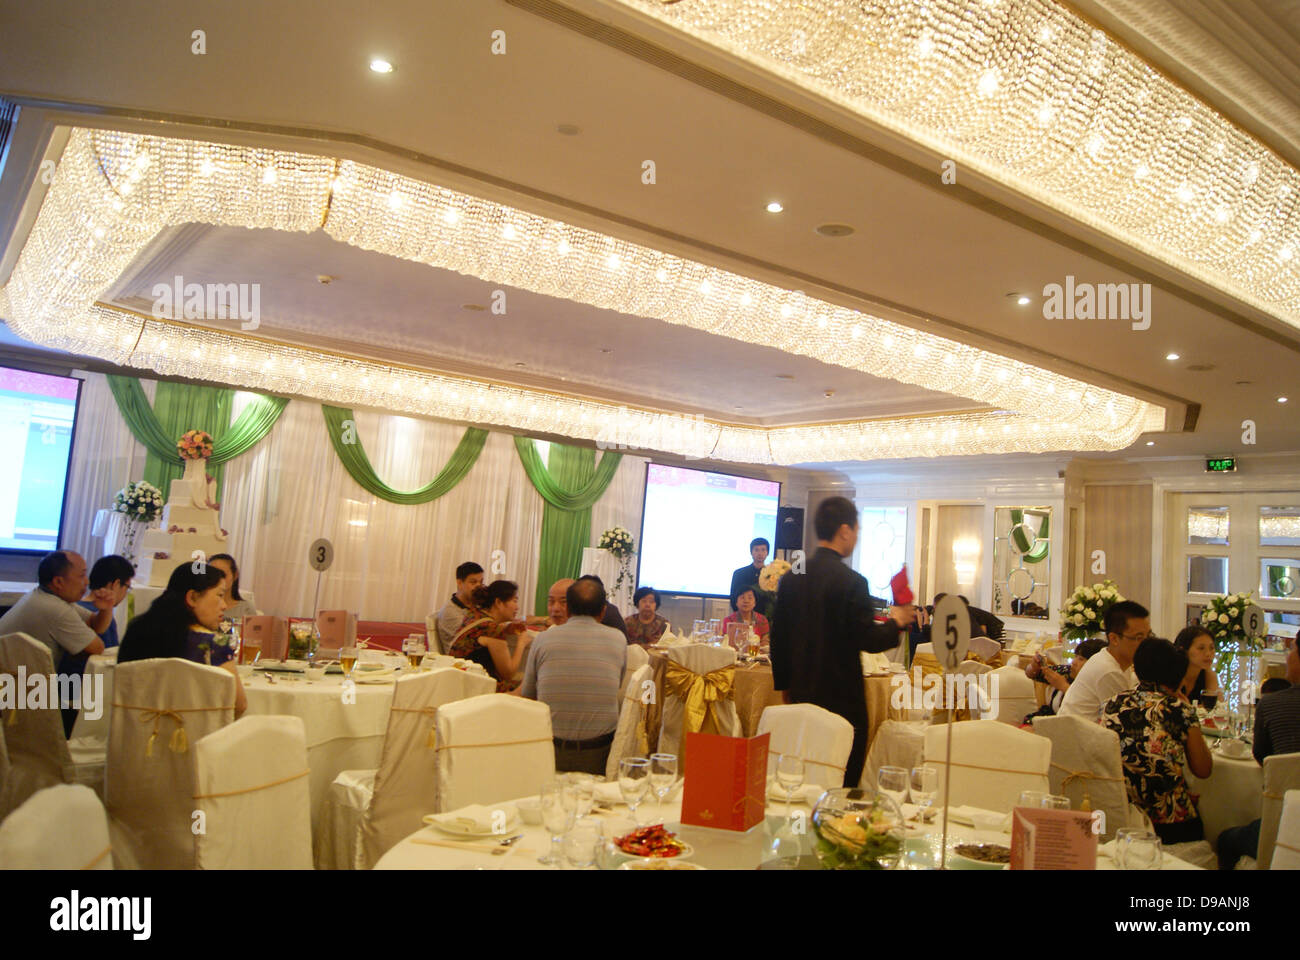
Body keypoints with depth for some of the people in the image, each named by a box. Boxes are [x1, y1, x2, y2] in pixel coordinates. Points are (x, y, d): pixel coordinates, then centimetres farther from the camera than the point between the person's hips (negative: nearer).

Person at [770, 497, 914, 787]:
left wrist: (784, 683, 20)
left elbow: (778, 637, 9)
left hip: (801, 697, 6)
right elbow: (868, 640, -15)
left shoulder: (791, 578, 4)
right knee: (843, 785, 3)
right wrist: (896, 622, 4)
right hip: (842, 698, -6)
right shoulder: (851, 582, -16)